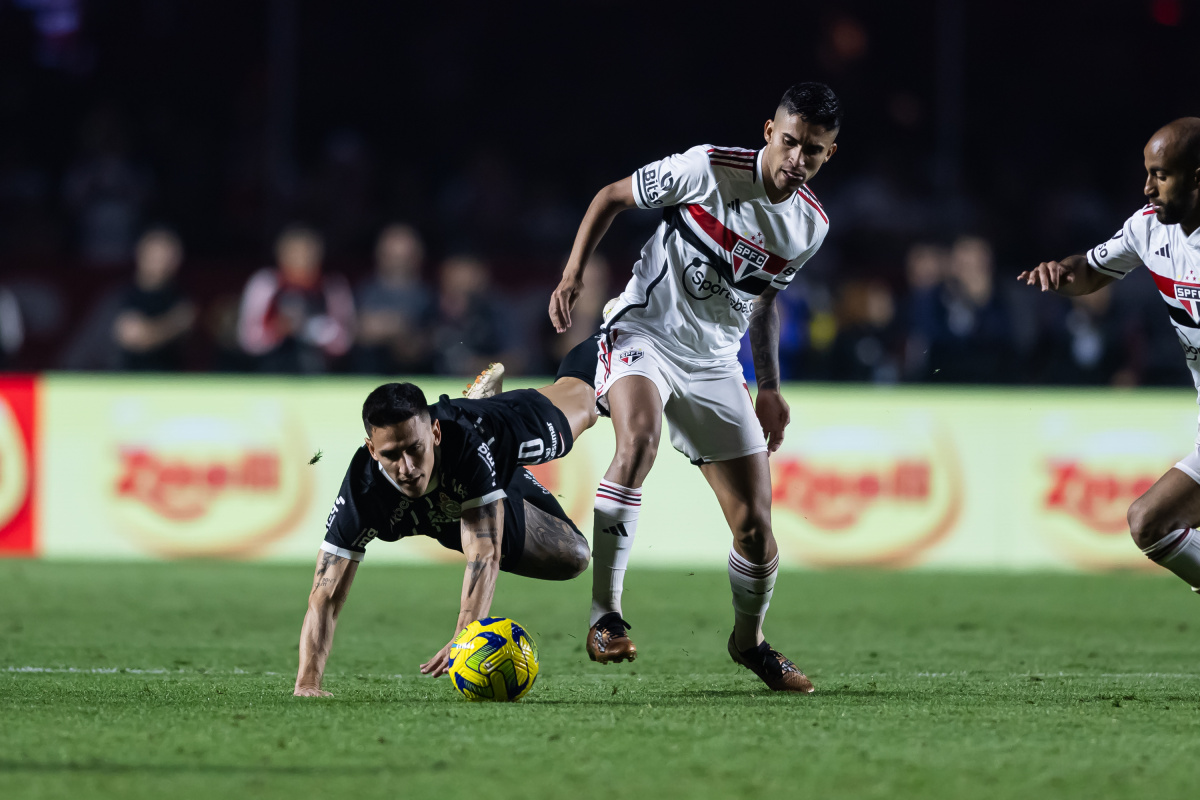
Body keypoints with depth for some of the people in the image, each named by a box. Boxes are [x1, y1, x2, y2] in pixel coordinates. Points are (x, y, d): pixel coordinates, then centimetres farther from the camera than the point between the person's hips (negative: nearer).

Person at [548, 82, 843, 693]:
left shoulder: (811, 225, 2)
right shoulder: (708, 170, -14)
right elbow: (611, 197, -1)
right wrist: (574, 272, -12)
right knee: (639, 441, -37)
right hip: (643, 331, -5)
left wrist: (769, 388, 18)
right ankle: (605, 614, -31)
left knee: (755, 526, 1)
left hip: (714, 363, 5)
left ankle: (749, 639, 31)